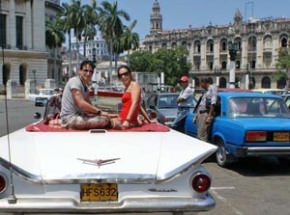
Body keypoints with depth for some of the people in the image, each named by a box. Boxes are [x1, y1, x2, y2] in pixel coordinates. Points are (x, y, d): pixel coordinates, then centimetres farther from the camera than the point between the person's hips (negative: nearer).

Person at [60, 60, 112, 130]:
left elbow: (89, 104, 17)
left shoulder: (85, 86, 16)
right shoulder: (75, 81, -13)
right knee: (104, 119, -23)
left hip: (79, 115, 10)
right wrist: (99, 112, -18)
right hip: (70, 118, -10)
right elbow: (81, 104, -23)